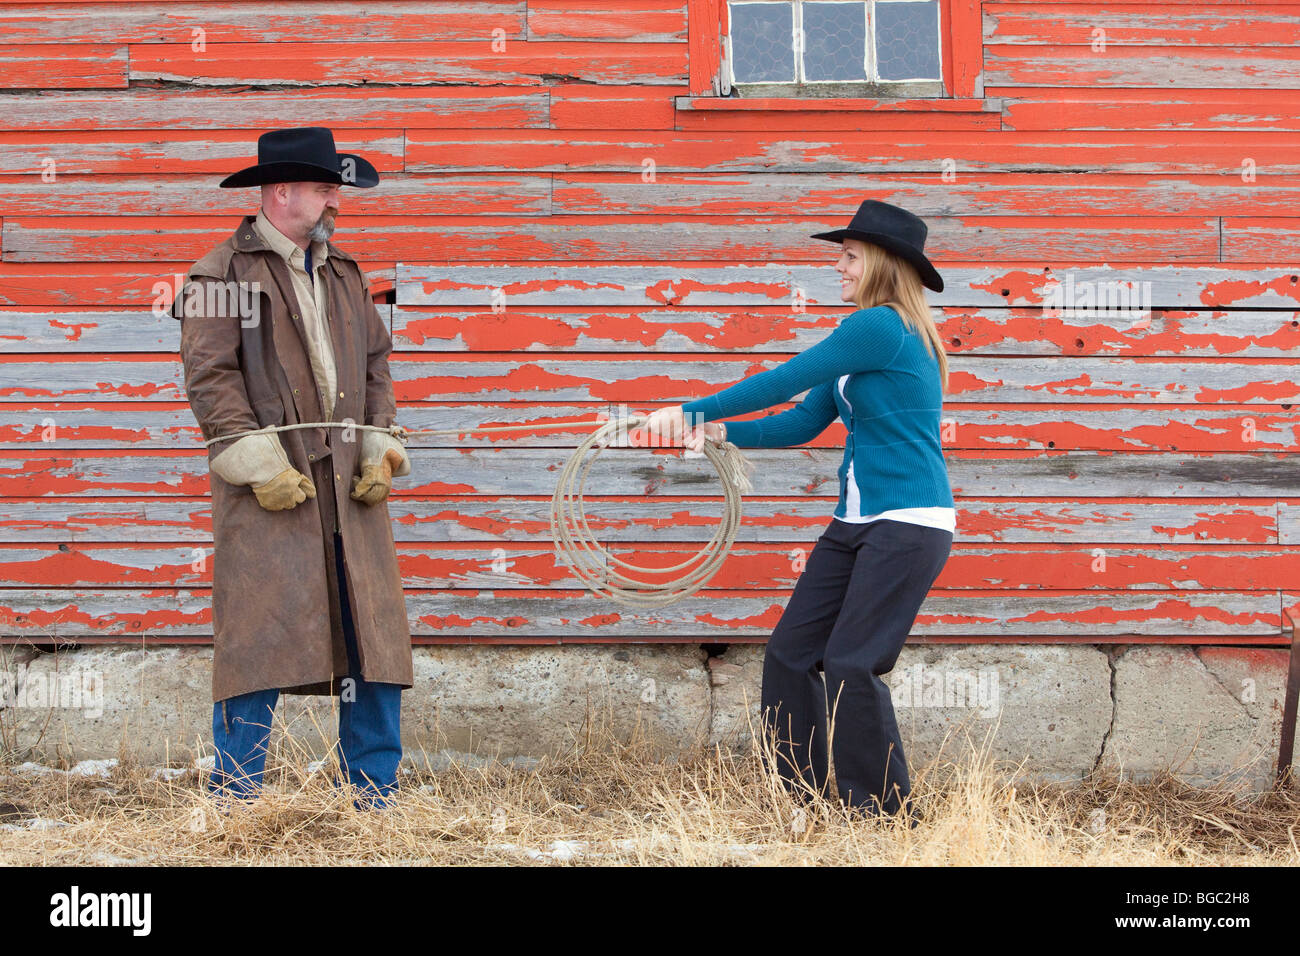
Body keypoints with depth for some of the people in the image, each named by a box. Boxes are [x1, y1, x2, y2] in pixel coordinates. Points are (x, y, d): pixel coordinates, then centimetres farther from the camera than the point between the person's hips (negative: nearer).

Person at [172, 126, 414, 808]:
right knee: (260, 635, -8)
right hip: (269, 488, -6)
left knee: (372, 632, 4)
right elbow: (209, 376, -7)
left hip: (348, 486, 6)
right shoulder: (223, 273, 0)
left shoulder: (345, 277, 20)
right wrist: (260, 465, -15)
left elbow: (376, 368, 21)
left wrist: (380, 453, 6)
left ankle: (376, 793, 11)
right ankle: (235, 793, 0)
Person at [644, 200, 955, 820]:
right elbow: (804, 422, 15)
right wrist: (719, 433, 2)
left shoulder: (883, 327, -15)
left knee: (850, 666, -12)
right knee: (789, 654, 4)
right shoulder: (862, 335, 16)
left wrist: (693, 412, -10)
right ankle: (799, 802, 10)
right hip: (855, 524, 10)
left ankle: (886, 815, -1)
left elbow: (783, 381, -16)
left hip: (909, 526, -10)